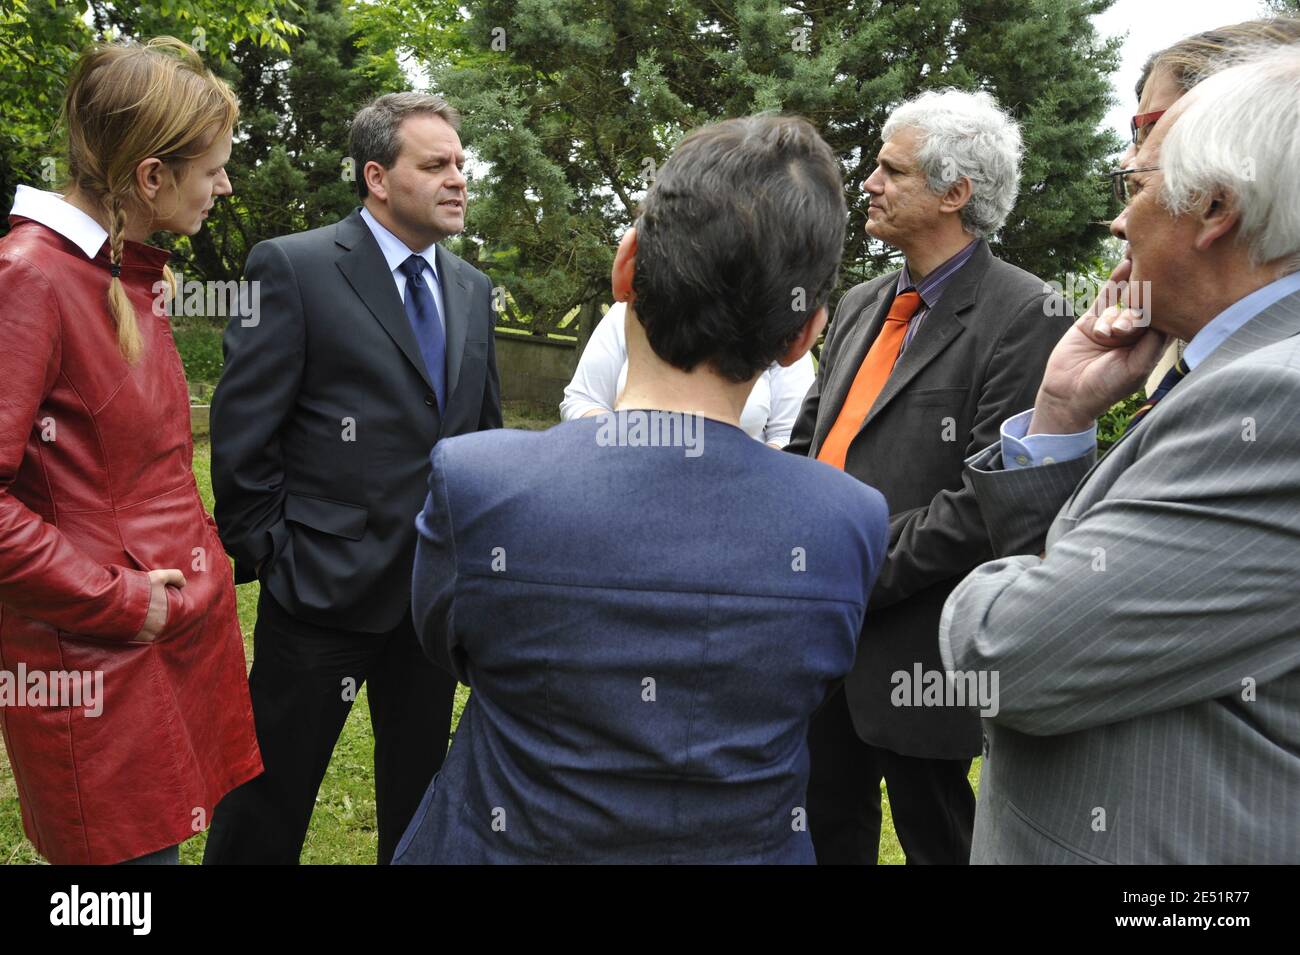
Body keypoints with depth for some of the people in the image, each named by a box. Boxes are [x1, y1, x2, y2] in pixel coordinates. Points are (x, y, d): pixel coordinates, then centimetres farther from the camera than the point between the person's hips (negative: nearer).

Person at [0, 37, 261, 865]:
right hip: (99, 662, -7)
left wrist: (197, 563, 10)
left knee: (166, 836, 16)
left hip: (181, 629, 8)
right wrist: (115, 601, -15)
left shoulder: (135, 270, 11)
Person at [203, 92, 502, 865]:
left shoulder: (473, 289, 9)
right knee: (270, 802, 10)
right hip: (325, 585, -5)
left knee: (421, 786, 20)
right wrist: (270, 557, -9)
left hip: (442, 588, 5)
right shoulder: (293, 267, -9)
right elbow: (241, 437, -10)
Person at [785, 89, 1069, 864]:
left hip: (916, 650, -7)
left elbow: (990, 501, -20)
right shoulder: (862, 305, 11)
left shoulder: (1025, 319, -13)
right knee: (825, 830, 21)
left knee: (935, 837, 14)